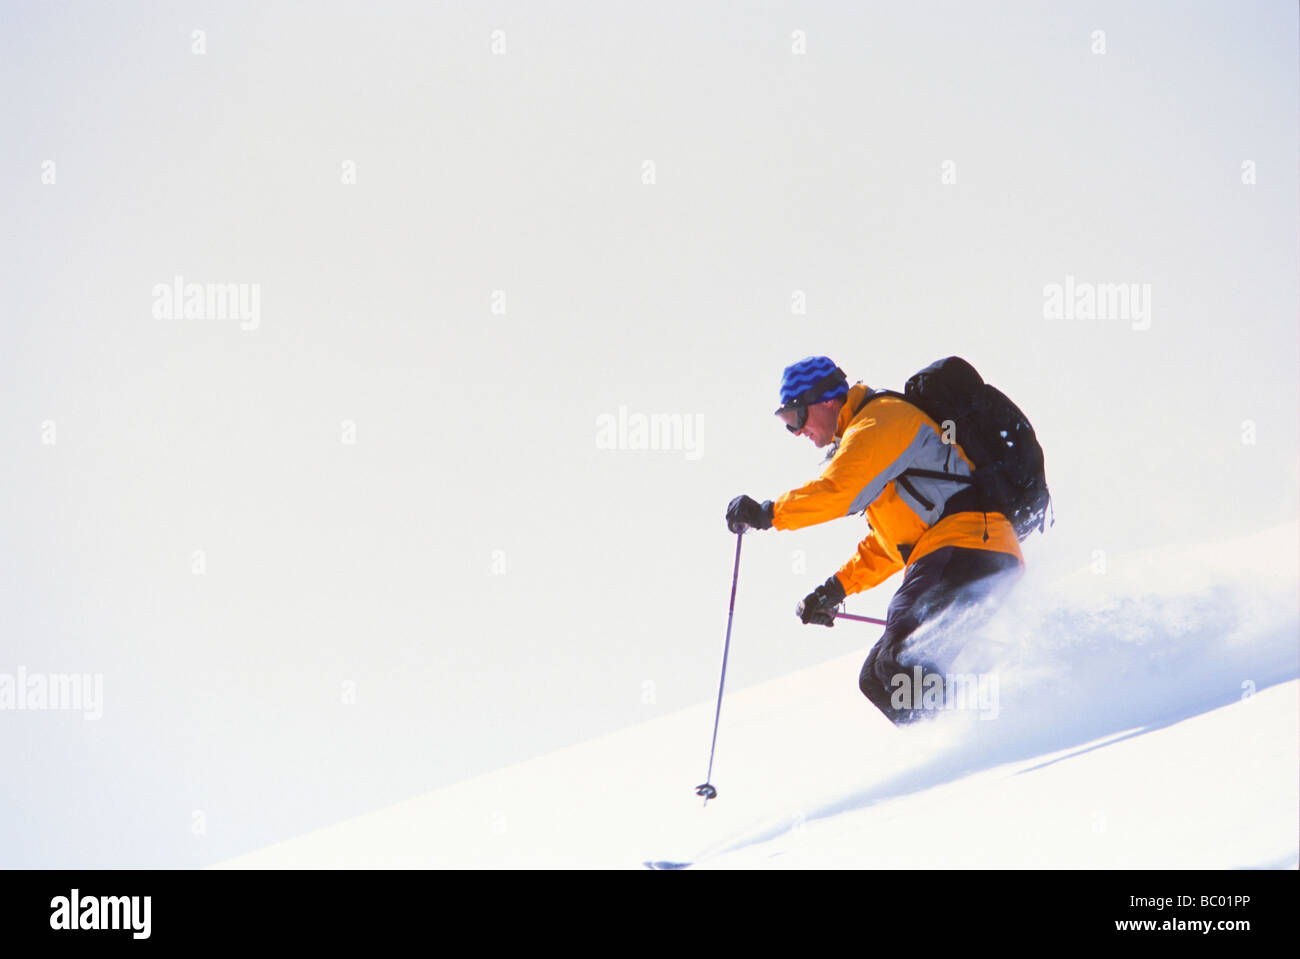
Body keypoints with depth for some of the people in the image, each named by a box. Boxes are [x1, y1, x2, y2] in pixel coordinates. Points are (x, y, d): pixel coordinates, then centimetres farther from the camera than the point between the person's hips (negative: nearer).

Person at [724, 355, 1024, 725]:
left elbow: (839, 489, -19)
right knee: (877, 680, 8)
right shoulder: (870, 433, 31)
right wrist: (836, 588, 26)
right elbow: (886, 543, 34)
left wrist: (769, 513, -12)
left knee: (899, 663, -26)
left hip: (968, 545, -11)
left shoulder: (879, 420, -1)